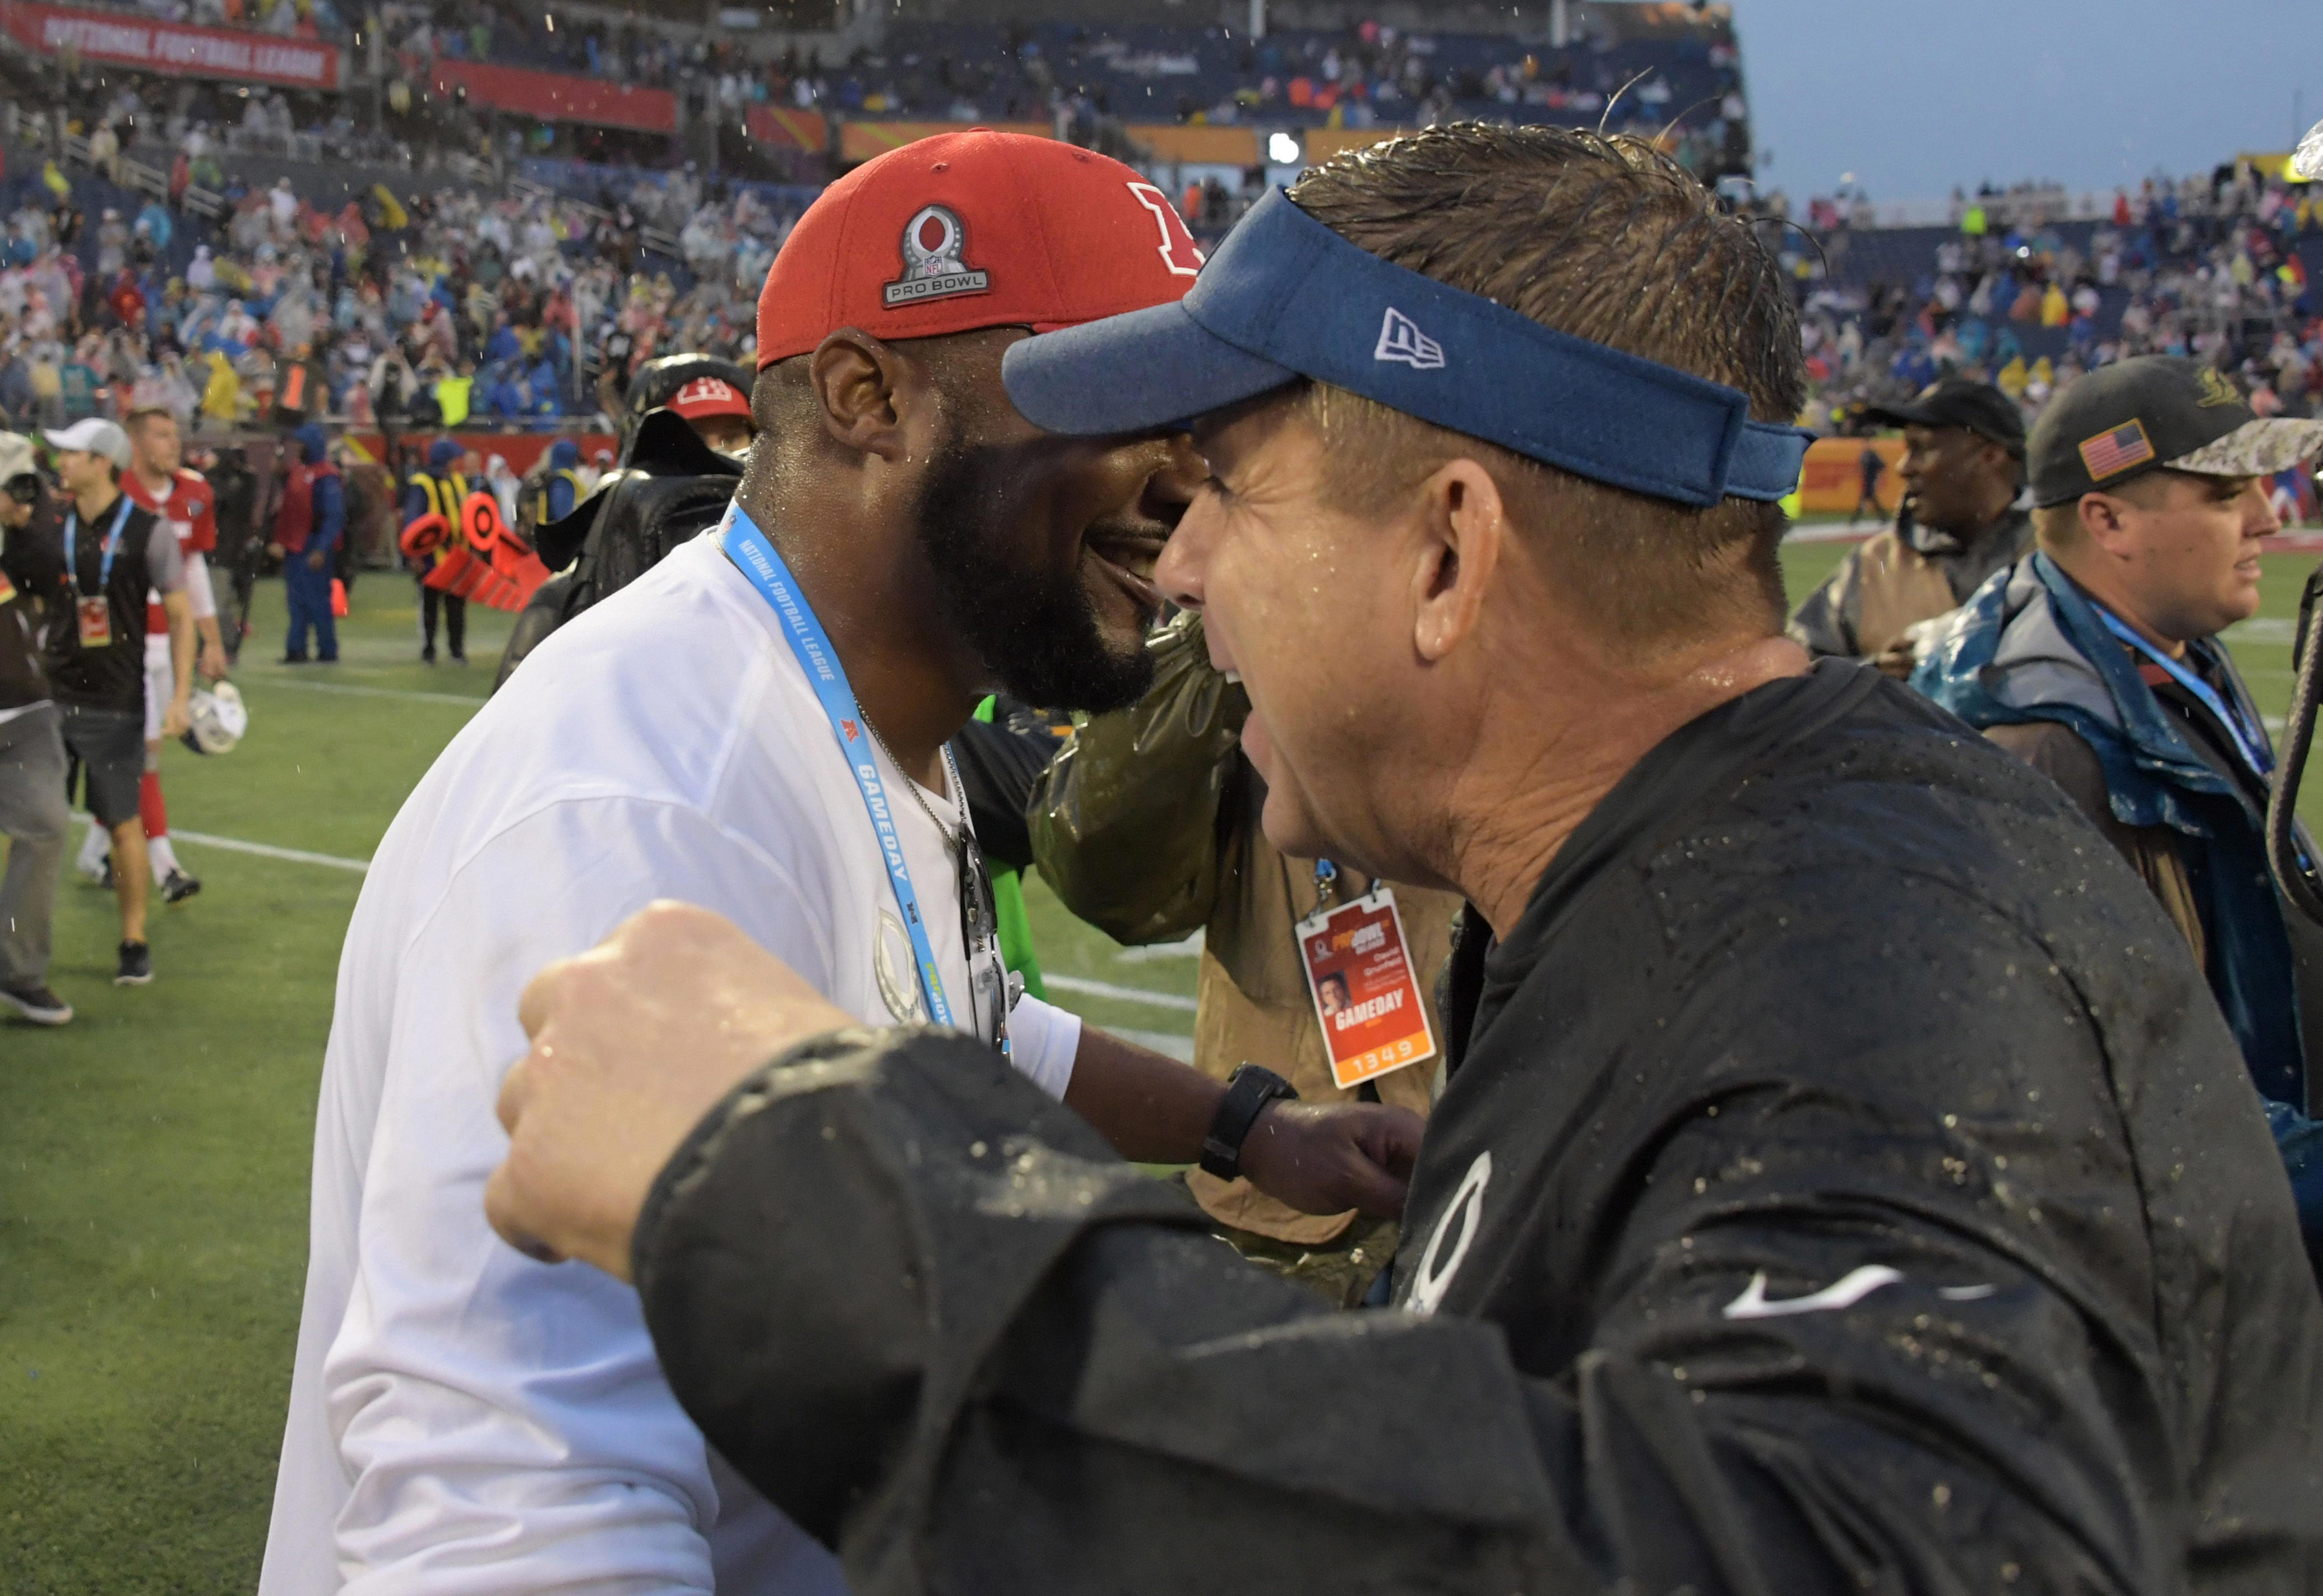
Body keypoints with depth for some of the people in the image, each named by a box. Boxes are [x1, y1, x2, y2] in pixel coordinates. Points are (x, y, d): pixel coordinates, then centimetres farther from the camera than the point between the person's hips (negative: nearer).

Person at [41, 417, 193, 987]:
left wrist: (180, 696, -11)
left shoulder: (147, 532, -6)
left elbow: (181, 614, -3)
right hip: (51, 695, 3)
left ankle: (134, 943, 15)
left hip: (116, 703, -3)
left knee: (124, 826, 3)